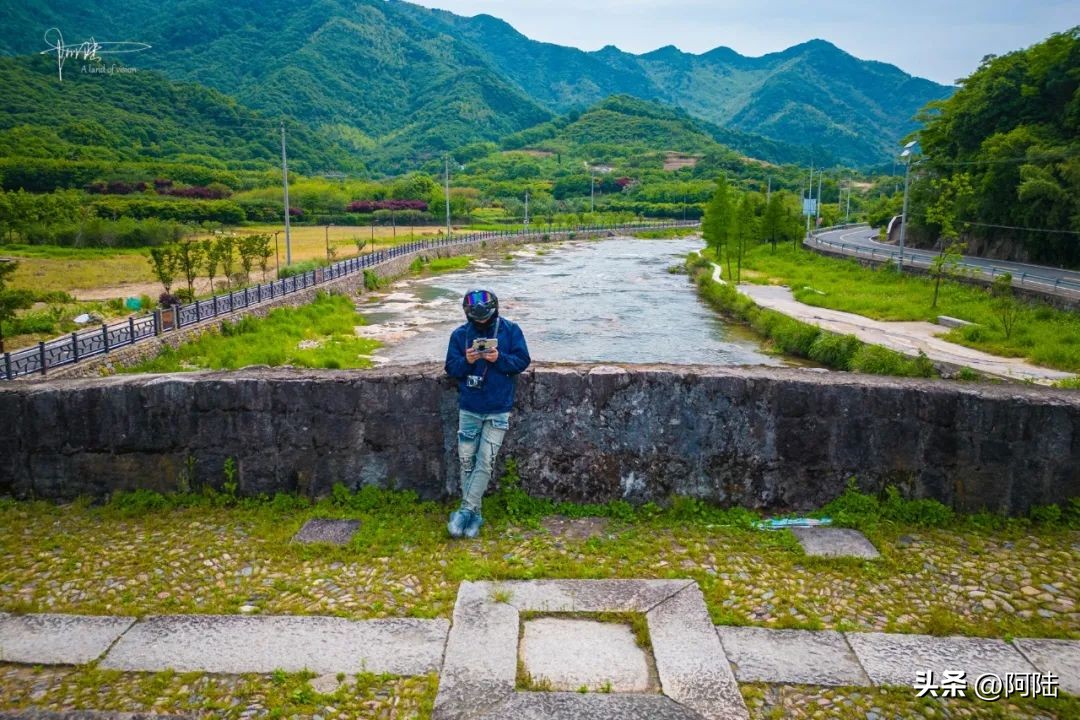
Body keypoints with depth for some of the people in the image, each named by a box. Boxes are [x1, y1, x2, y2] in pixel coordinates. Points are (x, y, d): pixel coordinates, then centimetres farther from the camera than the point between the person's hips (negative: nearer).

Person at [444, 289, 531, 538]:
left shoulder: (510, 330, -3)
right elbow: (451, 367, 3)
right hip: (469, 409, 2)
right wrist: (466, 361, -17)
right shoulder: (459, 335, 2)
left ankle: (465, 511, 3)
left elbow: (523, 360, -4)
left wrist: (499, 358, -20)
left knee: (485, 462, -4)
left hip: (498, 410, -2)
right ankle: (474, 515, 16)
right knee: (467, 461, 4)